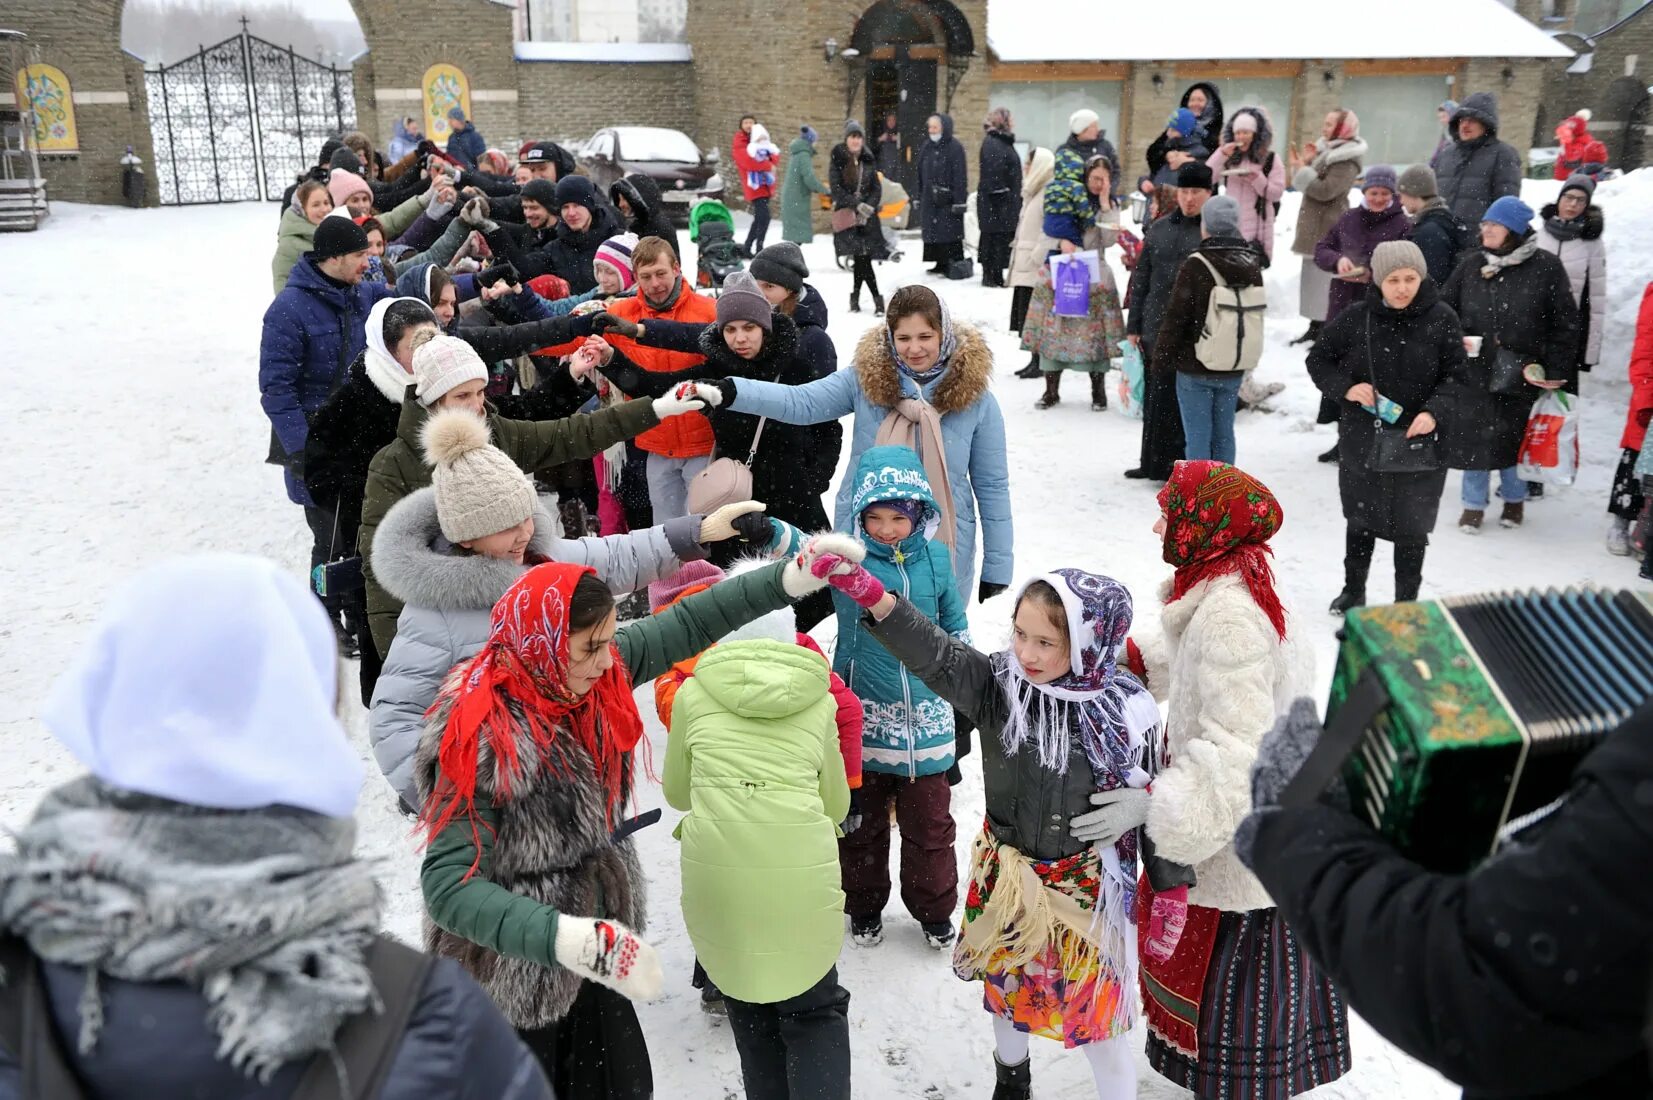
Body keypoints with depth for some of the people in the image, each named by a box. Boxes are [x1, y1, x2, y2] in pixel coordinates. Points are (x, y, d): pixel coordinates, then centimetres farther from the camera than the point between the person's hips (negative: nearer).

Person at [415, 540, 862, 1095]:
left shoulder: (587, 675, -11)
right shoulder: (480, 735, -29)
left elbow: (684, 625, -1)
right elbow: (448, 882, -31)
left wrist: (791, 577, -6)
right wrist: (571, 939, -42)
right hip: (508, 980, -6)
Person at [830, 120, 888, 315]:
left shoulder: (867, 160, 10)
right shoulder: (837, 161, -1)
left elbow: (877, 188, 10)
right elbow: (836, 190, -7)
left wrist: (869, 206, -7)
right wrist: (857, 205, -13)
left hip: (867, 215, 3)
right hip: (847, 215, -3)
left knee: (862, 258, -1)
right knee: (861, 256, -13)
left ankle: (855, 297, 15)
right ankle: (877, 298, -10)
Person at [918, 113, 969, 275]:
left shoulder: (955, 147, -8)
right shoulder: (927, 148, 12)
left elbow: (960, 176, -12)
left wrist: (959, 201, -16)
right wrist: (920, 198, 13)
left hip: (948, 200, -6)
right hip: (930, 199, 6)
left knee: (951, 234, -5)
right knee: (933, 232, 7)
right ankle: (941, 264, 16)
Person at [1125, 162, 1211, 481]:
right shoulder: (1160, 229, 11)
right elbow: (1141, 279, 14)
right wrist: (1133, 325, 11)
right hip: (1157, 328, 5)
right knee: (1156, 398, 12)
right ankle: (1155, 462, 25)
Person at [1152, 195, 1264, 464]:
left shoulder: (1196, 265, -14)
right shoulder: (1251, 266, 3)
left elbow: (1176, 317, -12)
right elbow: (1258, 317, 13)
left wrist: (1162, 358, -3)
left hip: (1195, 368, -5)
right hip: (1234, 369, 5)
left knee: (1198, 436, 1)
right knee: (1224, 433, 13)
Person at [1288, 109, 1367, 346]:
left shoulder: (1346, 161, -13)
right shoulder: (1327, 151, 16)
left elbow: (1326, 191, -21)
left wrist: (1302, 170, -15)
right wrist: (1305, 164, 4)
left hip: (1328, 229, -10)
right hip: (1315, 227, 10)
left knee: (1323, 278, -12)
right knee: (1314, 276, 13)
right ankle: (1315, 327, 21)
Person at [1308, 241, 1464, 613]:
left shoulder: (1441, 319, -8)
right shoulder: (1356, 317, -6)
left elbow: (1455, 376, -4)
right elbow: (1318, 359, 5)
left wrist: (1435, 413, -21)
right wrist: (1345, 388, -12)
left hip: (1419, 442, -1)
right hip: (1362, 440, 2)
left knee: (1411, 525, 7)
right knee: (1360, 518, 19)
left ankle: (1406, 602, 26)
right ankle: (1353, 589, 41)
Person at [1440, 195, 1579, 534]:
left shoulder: (1546, 268, -5)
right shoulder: (1470, 265, 3)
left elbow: (1565, 324, -4)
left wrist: (1556, 370, -8)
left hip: (1523, 375, -2)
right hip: (1474, 373, 2)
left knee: (1514, 438, 10)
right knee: (1472, 437, 4)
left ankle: (1515, 499, 33)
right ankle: (1474, 504, 21)